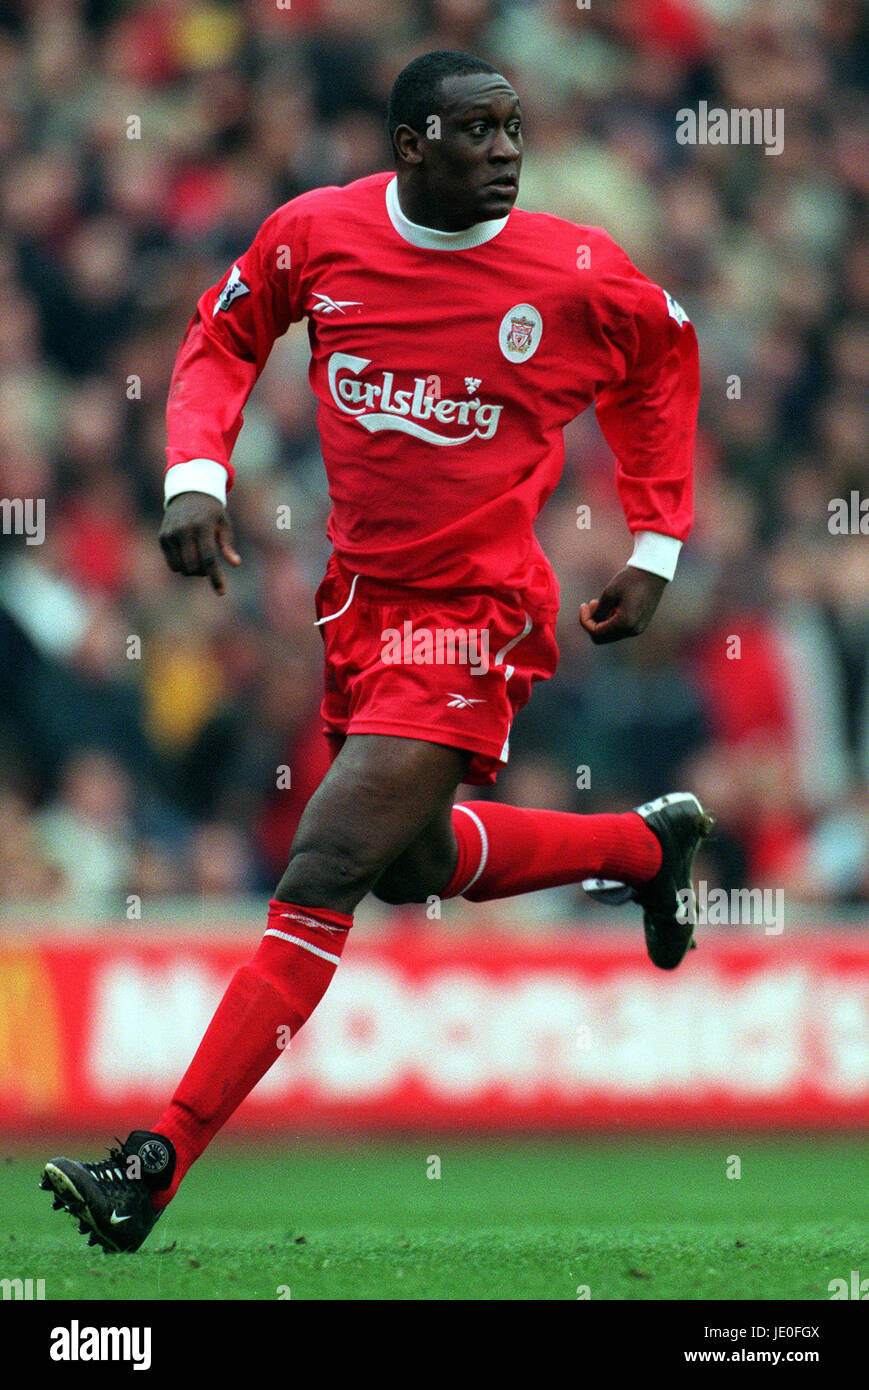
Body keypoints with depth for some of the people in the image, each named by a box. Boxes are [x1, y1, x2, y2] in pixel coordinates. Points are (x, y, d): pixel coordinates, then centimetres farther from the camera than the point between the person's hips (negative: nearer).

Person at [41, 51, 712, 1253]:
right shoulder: (316, 237, -5)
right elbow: (224, 338, 14)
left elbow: (665, 358, 10)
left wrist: (655, 553, 9)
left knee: (324, 872, -16)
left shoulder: (574, 277, -11)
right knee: (412, 864, 23)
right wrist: (196, 475, -3)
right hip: (361, 598, 6)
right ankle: (649, 842, 49)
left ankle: (157, 1167, -17)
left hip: (473, 614, -6)